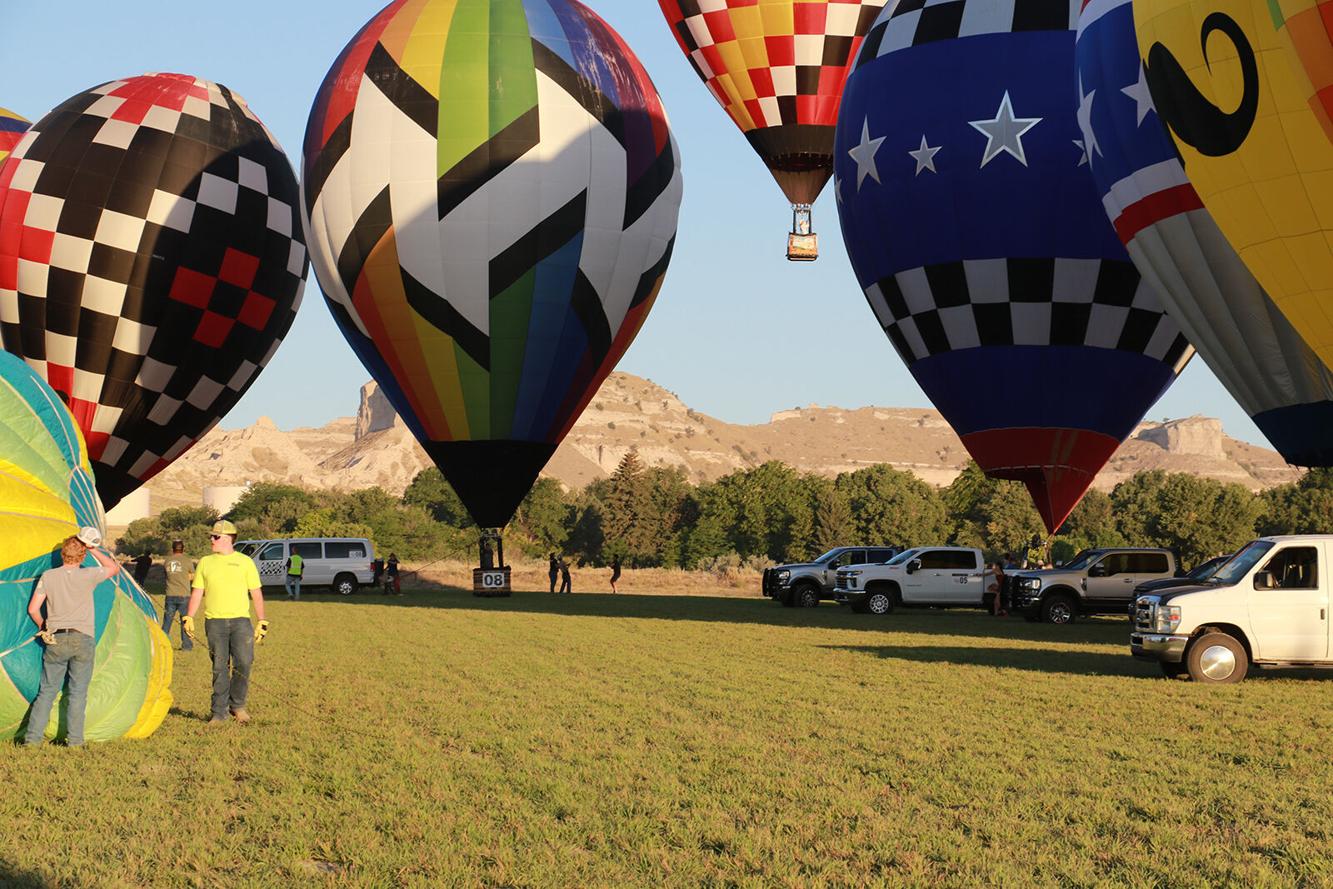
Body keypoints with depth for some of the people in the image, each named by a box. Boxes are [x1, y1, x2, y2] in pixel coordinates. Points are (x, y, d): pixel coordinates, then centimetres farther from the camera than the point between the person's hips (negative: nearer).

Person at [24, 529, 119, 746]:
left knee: (47, 691, 9)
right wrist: (93, 549, 13)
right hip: (83, 640, -1)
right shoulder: (88, 576, -3)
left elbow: (33, 609, 2)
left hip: (56, 641, 2)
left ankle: (32, 737, 5)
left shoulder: (48, 576, 2)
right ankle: (74, 740, 4)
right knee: (78, 692, 6)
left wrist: (43, 627, 20)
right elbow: (114, 568, 15)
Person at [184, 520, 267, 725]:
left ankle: (237, 704, 10)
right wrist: (189, 618, 0)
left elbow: (256, 594, 8)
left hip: (240, 619, -1)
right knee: (219, 668, 1)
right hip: (214, 622, 1)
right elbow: (197, 593, 11)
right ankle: (219, 712, 7)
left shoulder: (245, 562, 7)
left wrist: (261, 622, 3)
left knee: (244, 663, -10)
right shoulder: (205, 563, 12)